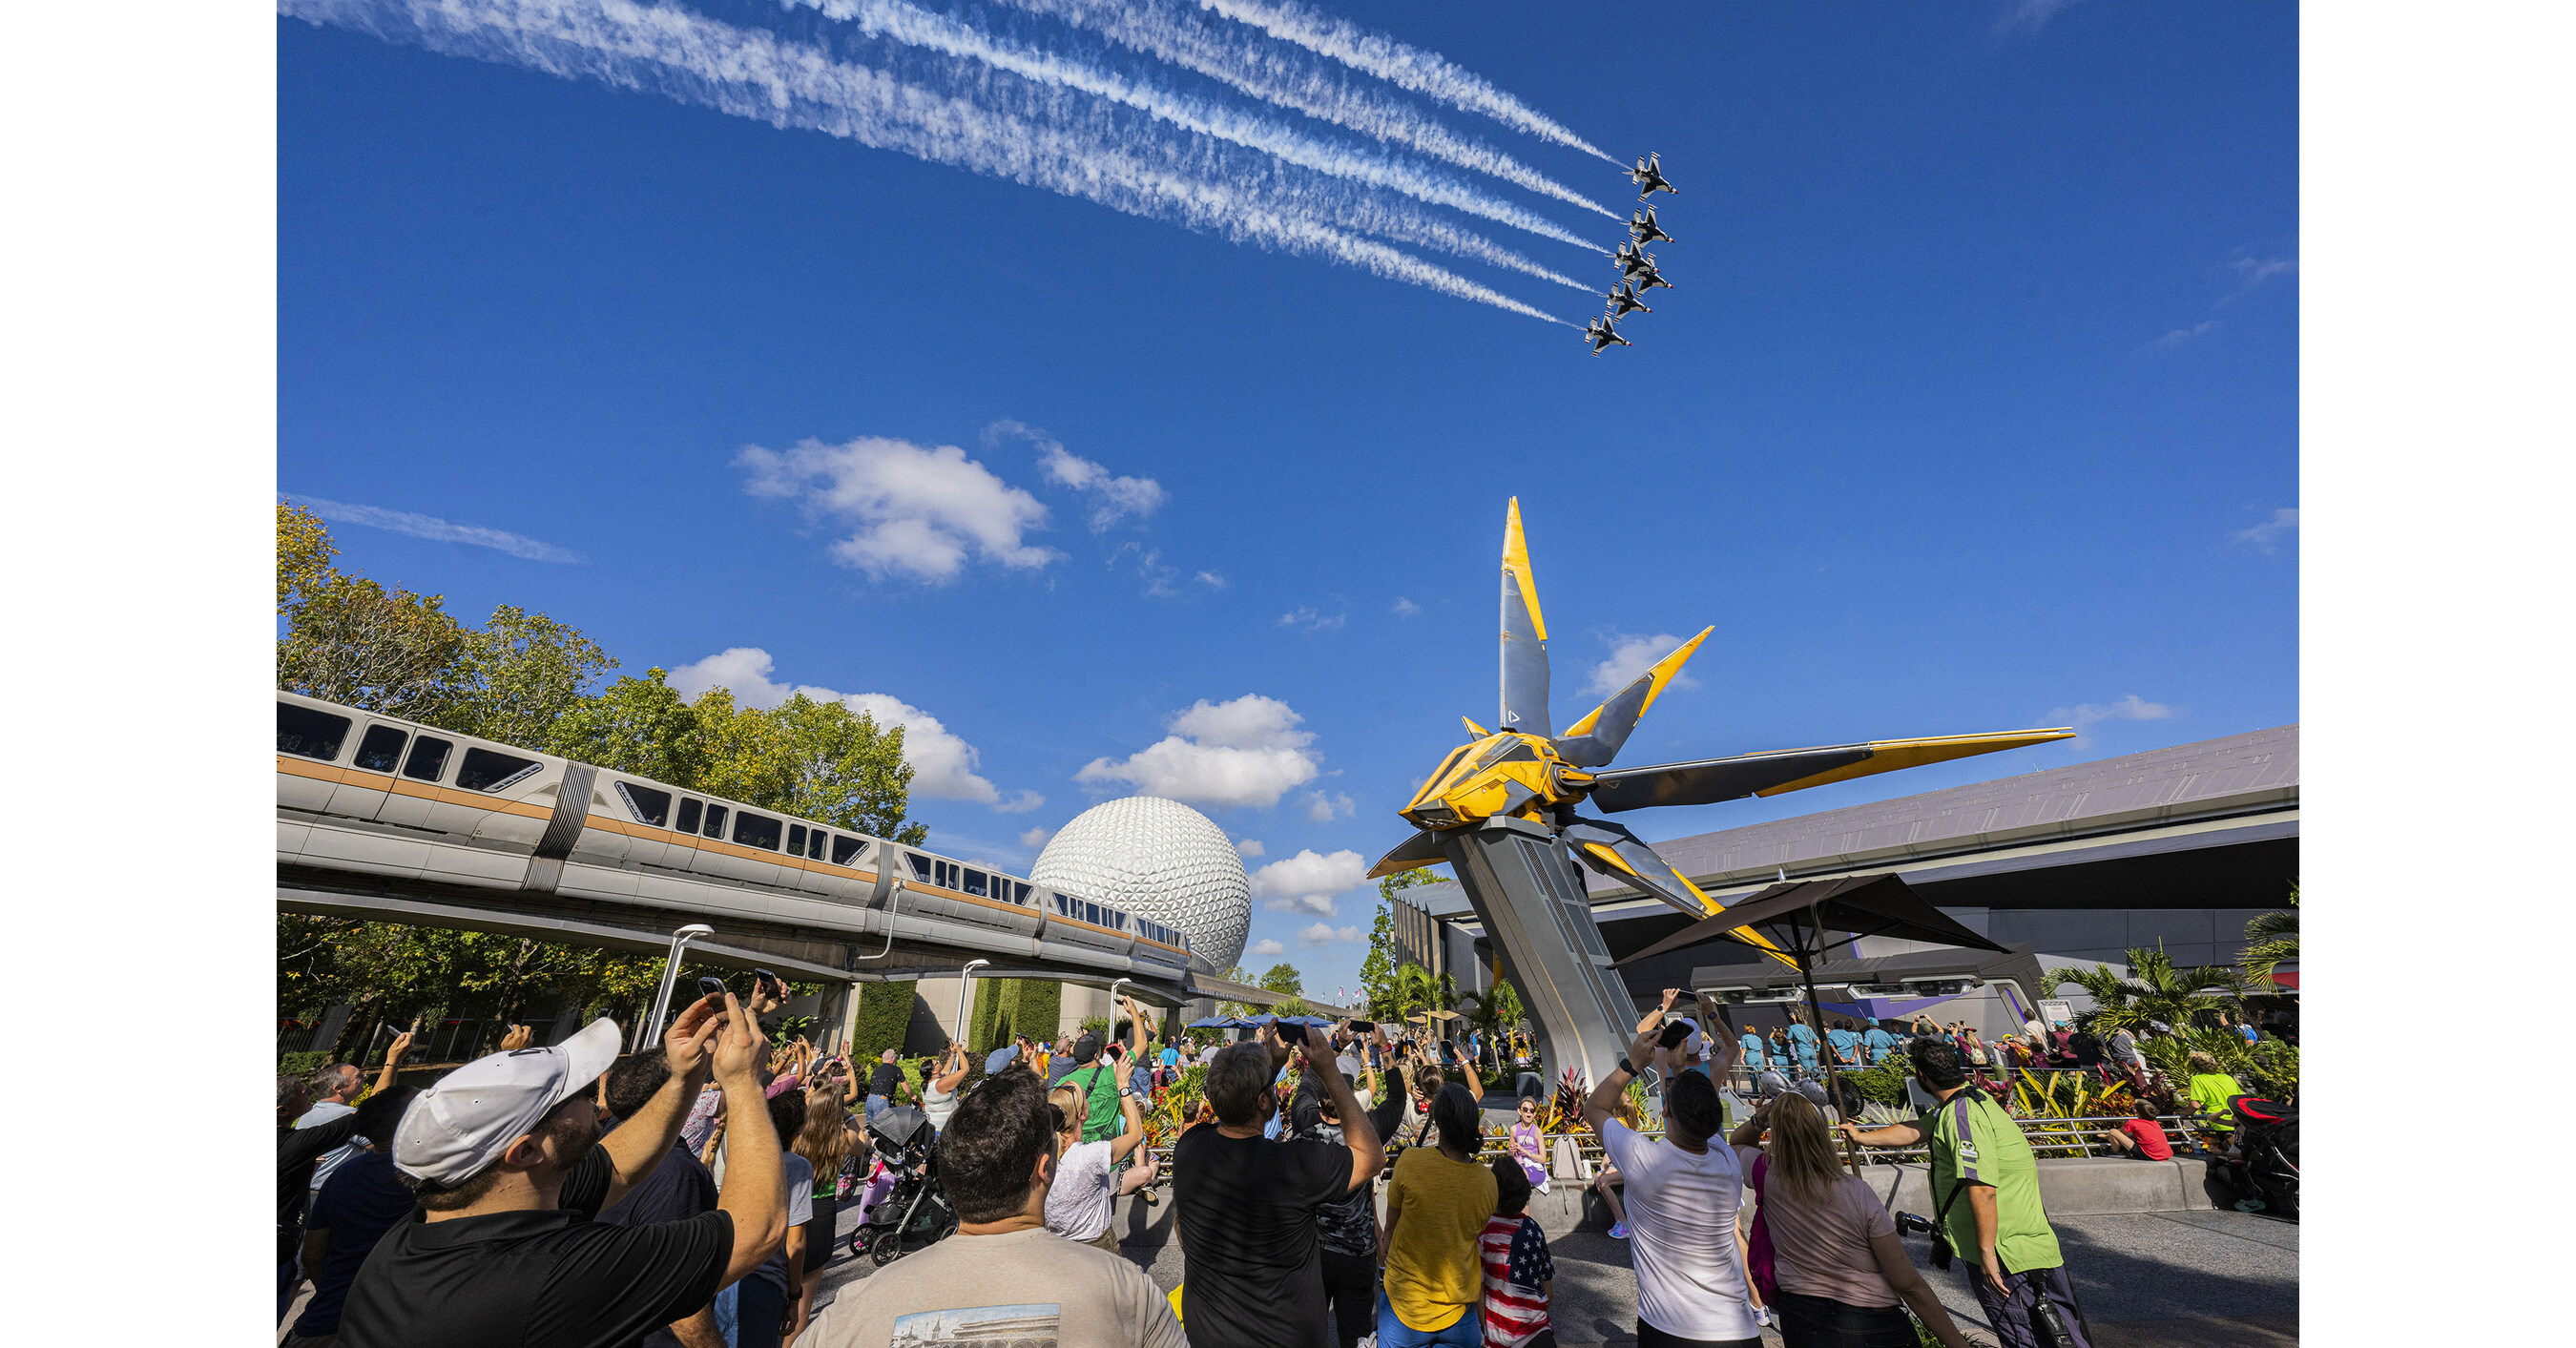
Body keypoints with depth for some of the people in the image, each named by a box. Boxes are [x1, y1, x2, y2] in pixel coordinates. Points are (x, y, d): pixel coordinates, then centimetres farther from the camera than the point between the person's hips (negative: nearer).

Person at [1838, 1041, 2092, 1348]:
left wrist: (1986, 1253, -23)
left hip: (2005, 1254, -10)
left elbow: (1982, 1187, -27)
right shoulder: (1972, 1099, 12)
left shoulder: (1961, 1115, -21)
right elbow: (1917, 1130, 23)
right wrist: (1861, 1136, 30)